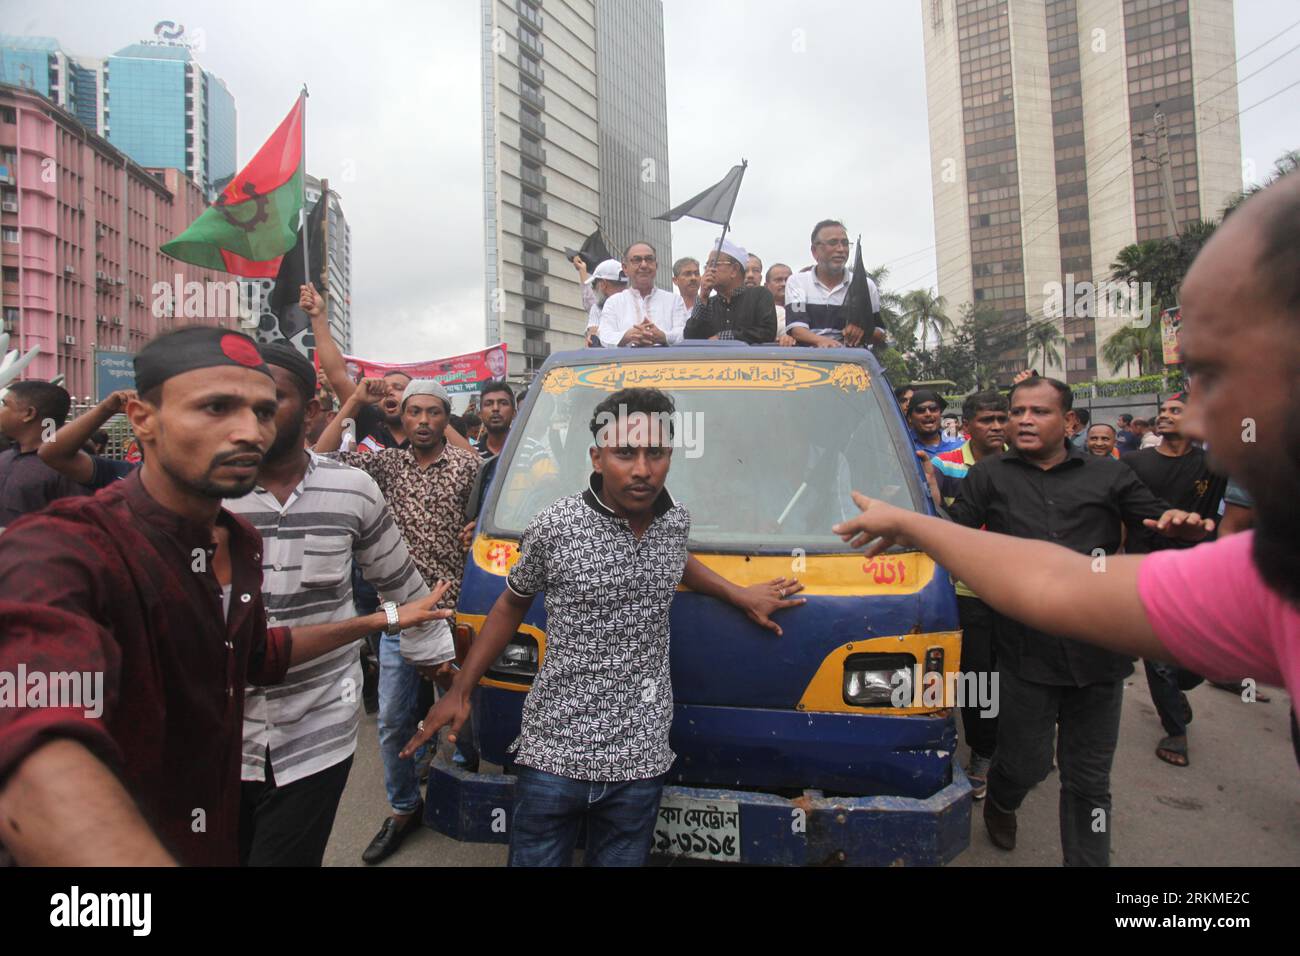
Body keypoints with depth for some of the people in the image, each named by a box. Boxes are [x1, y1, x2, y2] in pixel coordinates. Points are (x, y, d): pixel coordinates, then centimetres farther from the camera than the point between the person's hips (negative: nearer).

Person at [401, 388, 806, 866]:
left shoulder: (677, 522, 0)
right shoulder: (553, 527, -11)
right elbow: (511, 606, 5)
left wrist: (742, 596, 22)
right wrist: (459, 691, 4)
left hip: (640, 762, 3)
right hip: (552, 755, -3)